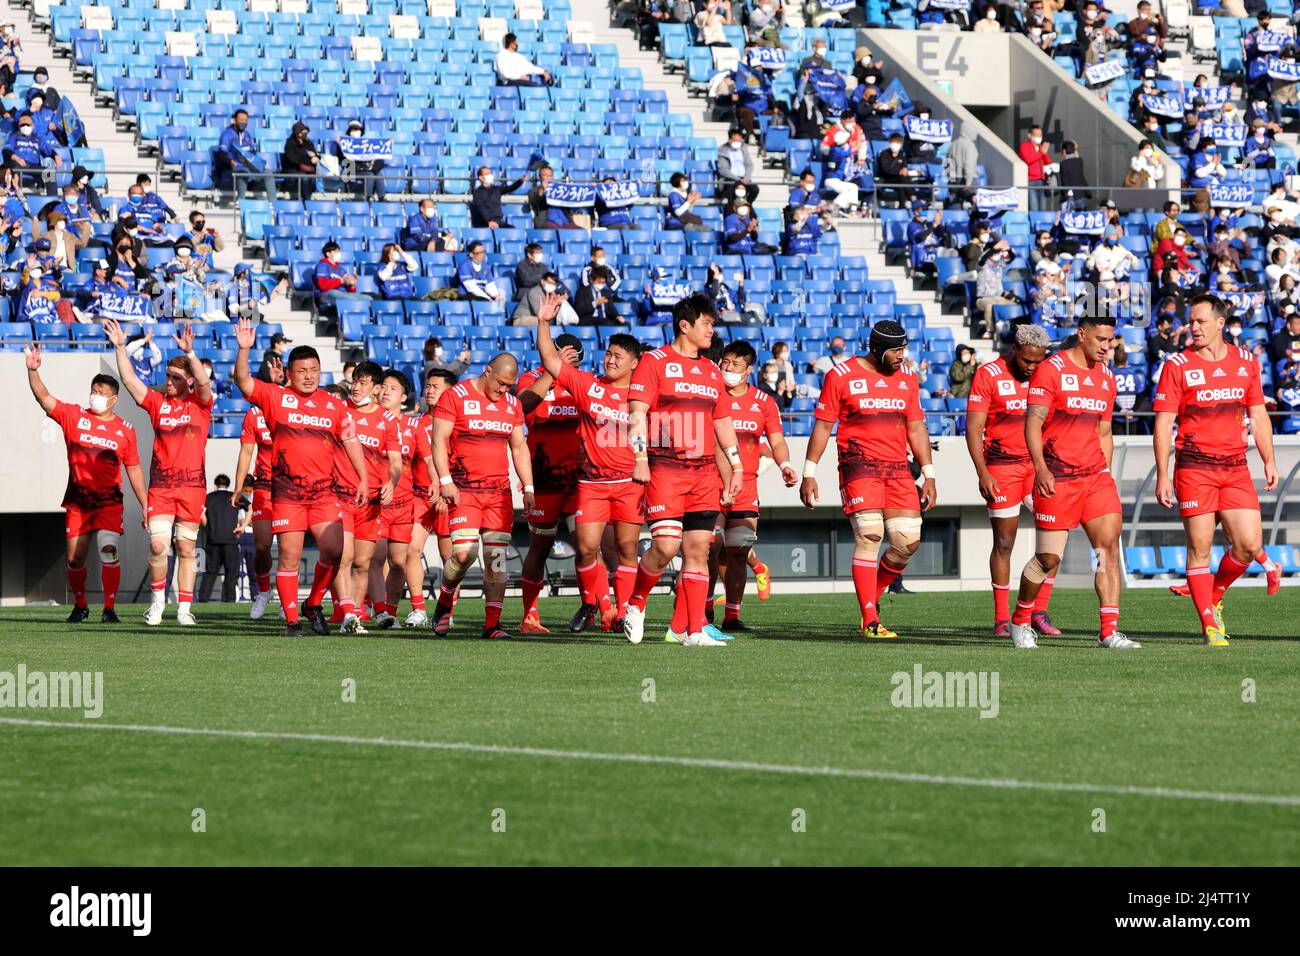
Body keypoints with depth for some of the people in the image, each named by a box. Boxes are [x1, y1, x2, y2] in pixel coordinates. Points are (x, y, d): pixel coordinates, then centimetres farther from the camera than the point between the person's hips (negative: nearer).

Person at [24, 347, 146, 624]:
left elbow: (133, 470, 8)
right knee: (74, 557, 4)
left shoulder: (125, 430, 3)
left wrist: (145, 505, 6)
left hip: (109, 500, -1)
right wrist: (33, 371, -24)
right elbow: (44, 398, -9)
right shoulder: (74, 416, 2)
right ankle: (80, 606, 27)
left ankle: (109, 609, -11)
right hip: (77, 499, 1)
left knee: (109, 549, -19)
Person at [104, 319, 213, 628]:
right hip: (160, 484, 1)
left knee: (186, 549, 2)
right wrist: (120, 347, -7)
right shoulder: (157, 402, 10)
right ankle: (158, 599, 8)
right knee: (158, 544, -11)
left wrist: (189, 352, -28)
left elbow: (203, 382, -15)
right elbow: (129, 380, 3)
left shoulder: (199, 404, 5)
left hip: (192, 485, -1)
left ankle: (184, 609, 7)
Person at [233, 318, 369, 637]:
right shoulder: (275, 398, 2)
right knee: (289, 557, -3)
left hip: (323, 491, 2)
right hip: (286, 491, -2)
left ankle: (313, 605, 13)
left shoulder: (334, 405, 10)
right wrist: (243, 350, -24)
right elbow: (243, 381, -9)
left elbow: (350, 441, 15)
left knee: (334, 550, -9)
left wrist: (363, 479, 9)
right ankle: (292, 619, 4)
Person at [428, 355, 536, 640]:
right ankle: (444, 602, 10)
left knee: (496, 557, -3)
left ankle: (492, 624, -1)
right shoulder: (455, 397, -2)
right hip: (464, 489, -5)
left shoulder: (512, 404, 14)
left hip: (499, 491, 5)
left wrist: (528, 488, 13)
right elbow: (439, 439, -6)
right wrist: (445, 480, -15)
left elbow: (519, 447, 20)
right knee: (464, 552, -17)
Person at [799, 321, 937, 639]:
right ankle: (870, 622, -13)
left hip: (898, 469, 5)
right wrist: (809, 473, 0)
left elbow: (915, 427, 17)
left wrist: (928, 475, 13)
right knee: (869, 536, -15)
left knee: (908, 541, -4)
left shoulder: (906, 377, 13)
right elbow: (822, 425, 3)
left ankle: (871, 596, 21)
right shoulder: (841, 376, -1)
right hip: (859, 466, -5)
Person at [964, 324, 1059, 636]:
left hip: (1038, 464, 4)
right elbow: (974, 428, -7)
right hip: (1002, 466, -4)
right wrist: (983, 473, -14)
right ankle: (1002, 619, 8)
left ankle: (1039, 611, -1)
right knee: (1004, 542, 1)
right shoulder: (989, 376, -6)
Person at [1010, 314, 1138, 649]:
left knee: (1109, 543, -8)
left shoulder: (1106, 378, 14)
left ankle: (1109, 631, -9)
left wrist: (1104, 473, 15)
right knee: (1049, 558, -2)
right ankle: (1020, 621, 21)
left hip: (1095, 475, 6)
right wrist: (1040, 468, -20)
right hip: (1057, 479, -6)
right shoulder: (1050, 370, -6)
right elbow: (1032, 423, -10)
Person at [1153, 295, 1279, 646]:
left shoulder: (1246, 361, 9)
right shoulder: (1177, 366, -2)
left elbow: (1258, 415, 16)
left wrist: (1269, 461, 9)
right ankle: (1209, 624, 5)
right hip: (1194, 468, -3)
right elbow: (1163, 423, -3)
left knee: (1249, 545, -4)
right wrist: (1162, 476, -9)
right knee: (1200, 547, -4)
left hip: (1236, 468, 3)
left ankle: (1214, 598, 21)